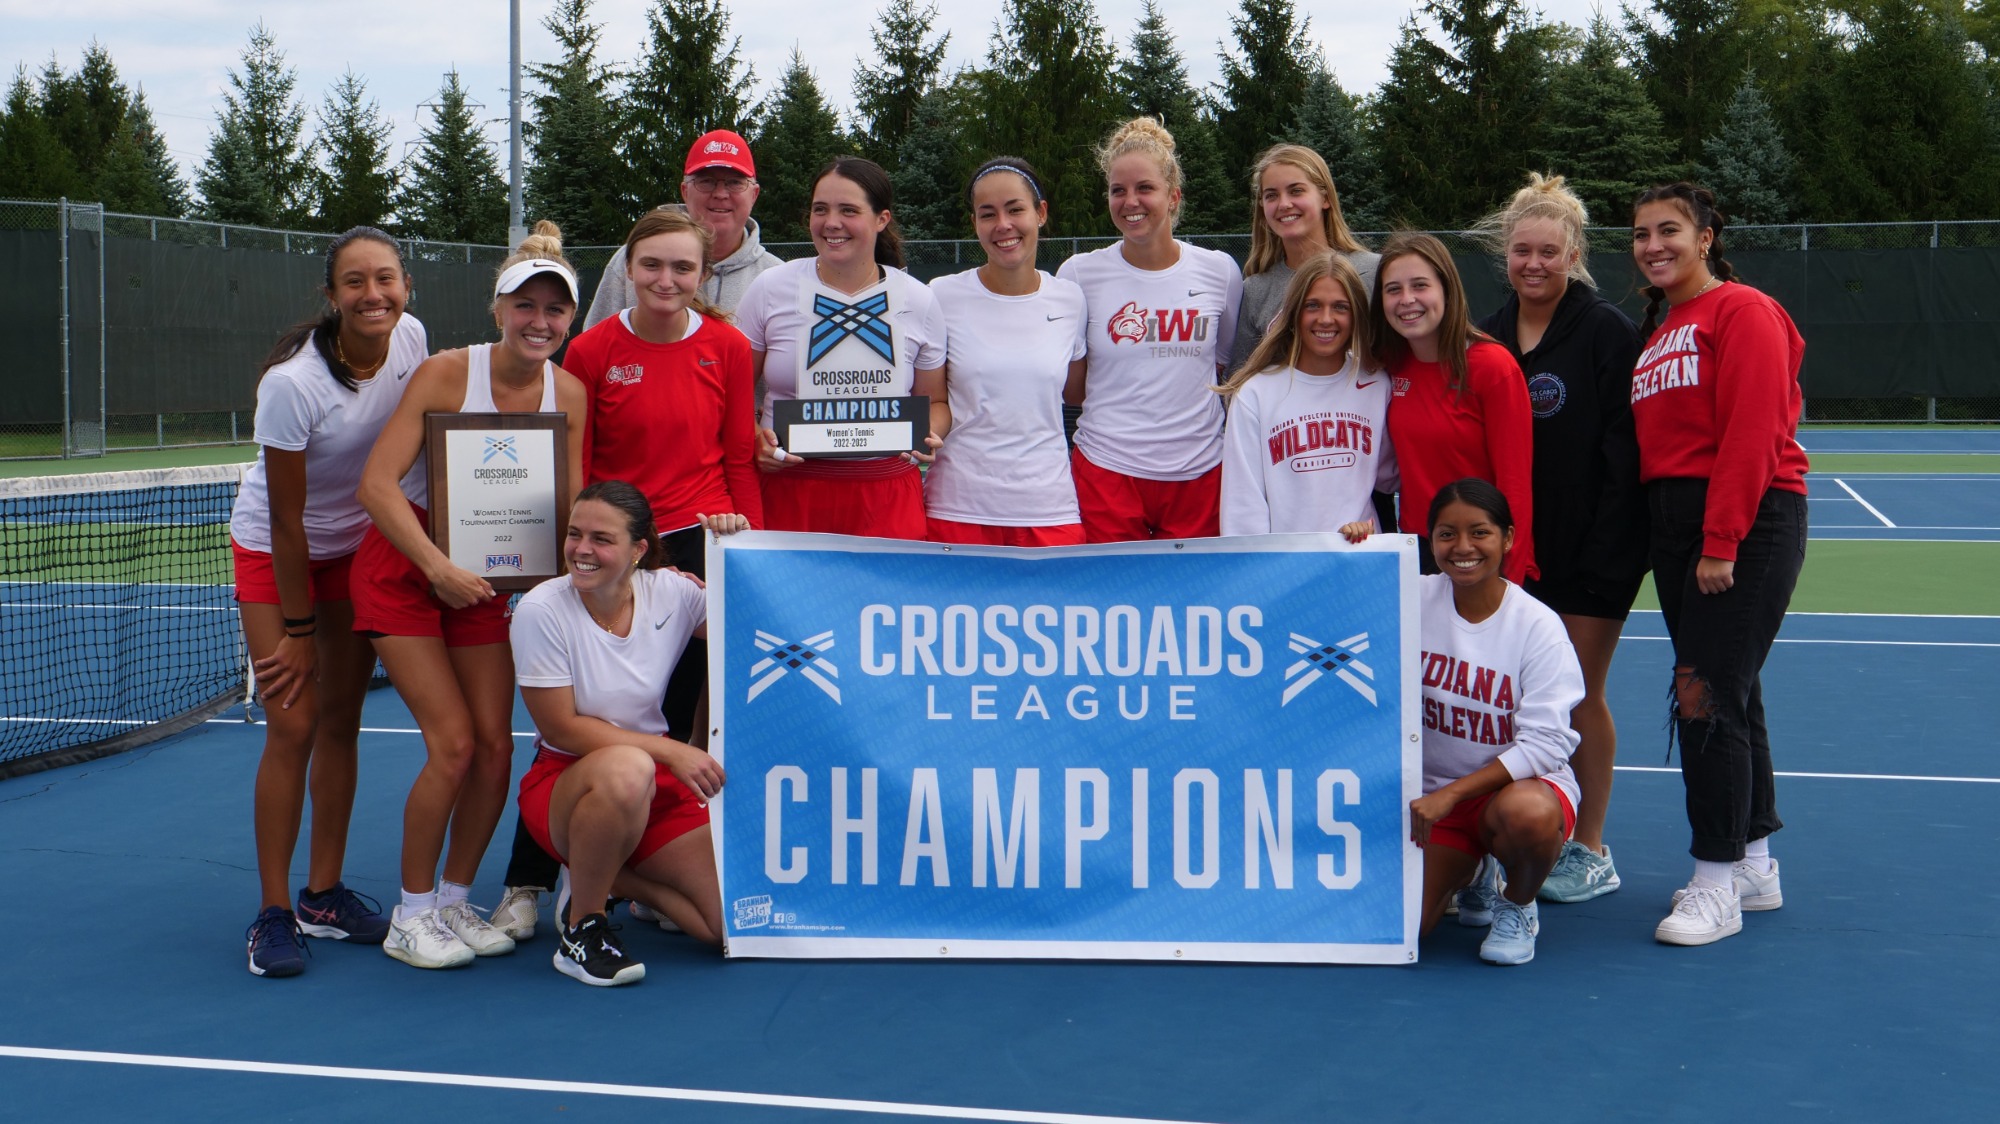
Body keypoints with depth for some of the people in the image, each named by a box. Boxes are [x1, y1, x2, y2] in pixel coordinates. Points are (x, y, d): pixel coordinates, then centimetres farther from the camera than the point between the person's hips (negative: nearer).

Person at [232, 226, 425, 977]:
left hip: (360, 542, 5)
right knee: (294, 723, -10)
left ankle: (325, 895, 17)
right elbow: (286, 519, -21)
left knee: (342, 719, 6)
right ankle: (273, 914, -1)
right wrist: (299, 628, -14)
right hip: (275, 550, -5)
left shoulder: (411, 339, -14)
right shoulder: (293, 383, -29)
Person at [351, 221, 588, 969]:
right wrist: (438, 565, -32)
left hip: (482, 577, 5)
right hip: (401, 566, -5)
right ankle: (411, 915, 5)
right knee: (453, 744, -12)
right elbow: (376, 484, -24)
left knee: (496, 746, 0)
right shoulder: (446, 373, -19)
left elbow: (571, 513, -1)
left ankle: (454, 901, 19)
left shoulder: (569, 394, -6)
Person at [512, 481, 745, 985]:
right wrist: (670, 750, -20)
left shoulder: (671, 594, -5)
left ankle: (614, 877, 13)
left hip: (660, 786, 4)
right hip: (563, 783, -4)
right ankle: (582, 924, -17)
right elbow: (562, 728, -13)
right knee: (626, 770, -41)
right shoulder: (541, 610, -13)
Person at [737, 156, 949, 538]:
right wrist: (756, 439, -11)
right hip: (791, 490, -1)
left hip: (887, 494, 1)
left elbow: (936, 402, 15)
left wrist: (927, 435, -6)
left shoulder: (917, 302, 6)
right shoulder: (770, 290, 3)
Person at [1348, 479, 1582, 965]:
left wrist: (1452, 794, -25)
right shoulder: (1412, 599, -4)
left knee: (1526, 813, -39)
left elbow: (1545, 742, -17)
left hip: (1521, 782, -3)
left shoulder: (1538, 625, -12)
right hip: (1433, 794, 3)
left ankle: (1517, 906, -3)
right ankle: (1472, 874, 21)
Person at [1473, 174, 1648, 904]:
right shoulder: (1489, 337, 8)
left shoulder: (1606, 332, -7)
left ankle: (1590, 851, 14)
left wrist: (1606, 553, -16)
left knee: (1579, 695, 1)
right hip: (1515, 543, 5)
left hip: (1592, 546, -5)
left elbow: (1622, 451, -11)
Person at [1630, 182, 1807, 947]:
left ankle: (1717, 882, -2)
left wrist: (1721, 541, -19)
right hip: (1675, 523, 8)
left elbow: (1751, 436, -15)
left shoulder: (1743, 312, -7)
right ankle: (1756, 866, 22)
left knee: (1708, 695, -10)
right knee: (1731, 693, 13)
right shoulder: (1657, 333, 19)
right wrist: (1676, 538, 8)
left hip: (1748, 520, -8)